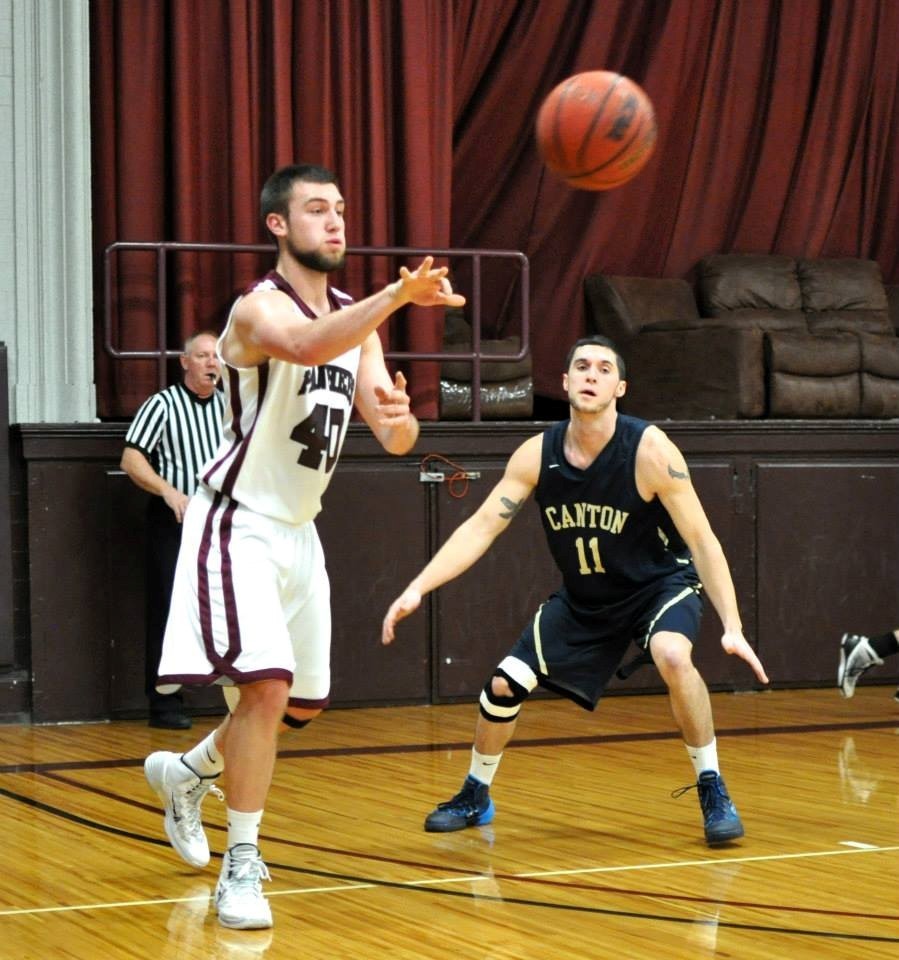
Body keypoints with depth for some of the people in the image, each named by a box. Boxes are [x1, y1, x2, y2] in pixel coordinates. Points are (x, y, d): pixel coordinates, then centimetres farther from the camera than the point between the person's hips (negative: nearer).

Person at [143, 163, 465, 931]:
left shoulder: (357, 320, 6)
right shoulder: (259, 307, -17)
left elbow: (398, 440, 3)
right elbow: (304, 345, -43)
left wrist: (397, 414, -22)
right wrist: (399, 295, -56)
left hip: (299, 530, 8)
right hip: (238, 525, -8)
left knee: (303, 705, 15)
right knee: (267, 686, -20)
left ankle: (187, 772, 40)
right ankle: (242, 868, -7)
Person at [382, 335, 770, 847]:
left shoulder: (650, 450, -25)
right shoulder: (537, 454, -14)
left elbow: (702, 541, -24)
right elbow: (481, 527, -14)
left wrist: (732, 627, -32)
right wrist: (417, 589, -26)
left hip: (660, 584, -4)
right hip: (583, 598, 4)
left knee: (673, 656, -35)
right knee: (503, 686, 1)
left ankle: (713, 790, -17)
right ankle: (476, 796, 28)